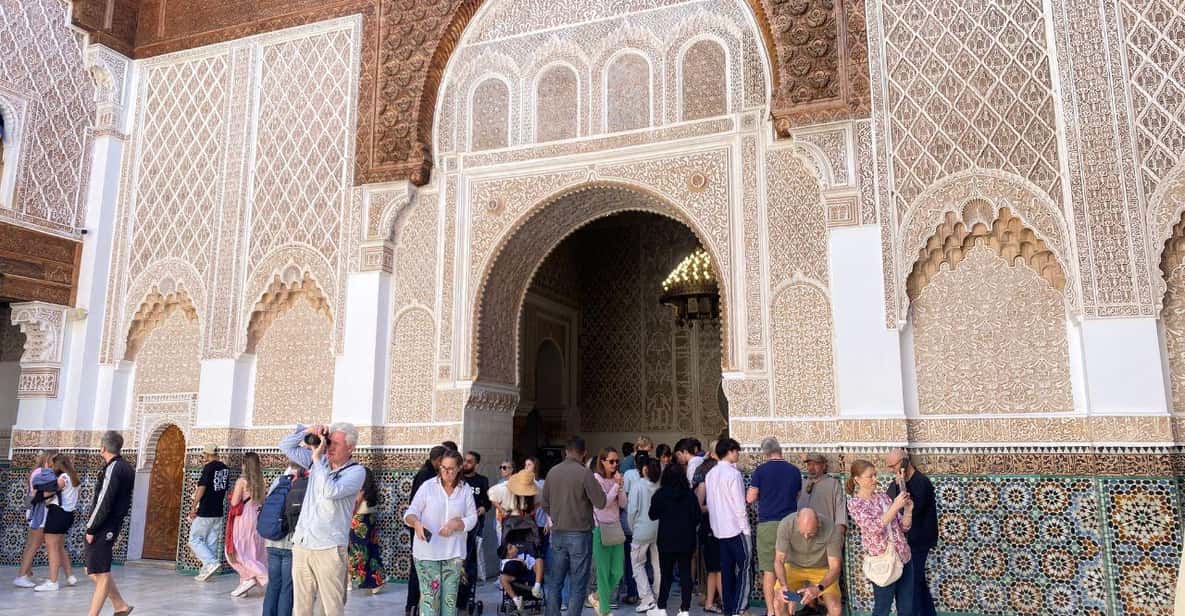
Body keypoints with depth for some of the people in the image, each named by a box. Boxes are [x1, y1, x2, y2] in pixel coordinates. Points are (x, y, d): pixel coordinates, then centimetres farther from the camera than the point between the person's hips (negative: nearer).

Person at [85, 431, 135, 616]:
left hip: (102, 529, -9)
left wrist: (91, 529, -14)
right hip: (112, 528, 9)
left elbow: (104, 502, -20)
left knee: (101, 574, -2)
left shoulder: (112, 469, -16)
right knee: (94, 571, 16)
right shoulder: (127, 468, 12)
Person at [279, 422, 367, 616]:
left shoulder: (356, 471, -7)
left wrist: (317, 457, -16)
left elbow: (330, 491, -23)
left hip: (328, 549, -5)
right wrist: (307, 431, -2)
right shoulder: (319, 462, 10)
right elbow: (286, 446, 15)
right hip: (301, 544, 5)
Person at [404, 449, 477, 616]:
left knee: (450, 596, 7)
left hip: (453, 552, 2)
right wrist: (416, 523, -25)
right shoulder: (428, 486, -1)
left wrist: (456, 524, -14)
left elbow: (472, 518, 4)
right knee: (429, 595, -7)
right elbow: (410, 513, -3)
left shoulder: (465, 490, 5)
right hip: (427, 551, -2)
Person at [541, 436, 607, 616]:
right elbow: (600, 502, -12)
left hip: (557, 533, 5)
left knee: (554, 582, 12)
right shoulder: (585, 473, -14)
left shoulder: (553, 472, 1)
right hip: (580, 533, -5)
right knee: (578, 585, 3)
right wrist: (594, 484, 5)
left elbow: (545, 504, 9)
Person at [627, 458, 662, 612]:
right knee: (658, 565, 14)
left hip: (642, 530, -3)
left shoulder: (637, 485, -11)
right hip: (659, 530, 3)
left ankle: (647, 598, 1)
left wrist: (632, 527, 4)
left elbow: (632, 509, -11)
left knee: (638, 564, 9)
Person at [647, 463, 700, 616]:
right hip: (686, 540, 1)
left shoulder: (660, 494, -8)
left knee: (666, 574, 10)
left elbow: (653, 515, 0)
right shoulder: (690, 494, -5)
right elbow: (697, 516, -2)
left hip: (667, 539, -1)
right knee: (685, 574, 6)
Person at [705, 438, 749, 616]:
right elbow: (740, 504, -14)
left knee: (726, 569, 11)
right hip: (736, 528, -7)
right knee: (743, 568, -1)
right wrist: (745, 528, -8)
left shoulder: (710, 474, 8)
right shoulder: (733, 474, -14)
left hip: (719, 528, 7)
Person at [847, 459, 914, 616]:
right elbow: (874, 528, -22)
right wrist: (895, 506, -24)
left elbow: (903, 527, 10)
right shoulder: (854, 503, -8)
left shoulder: (883, 496, 9)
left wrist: (908, 510, -9)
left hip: (904, 557, 6)